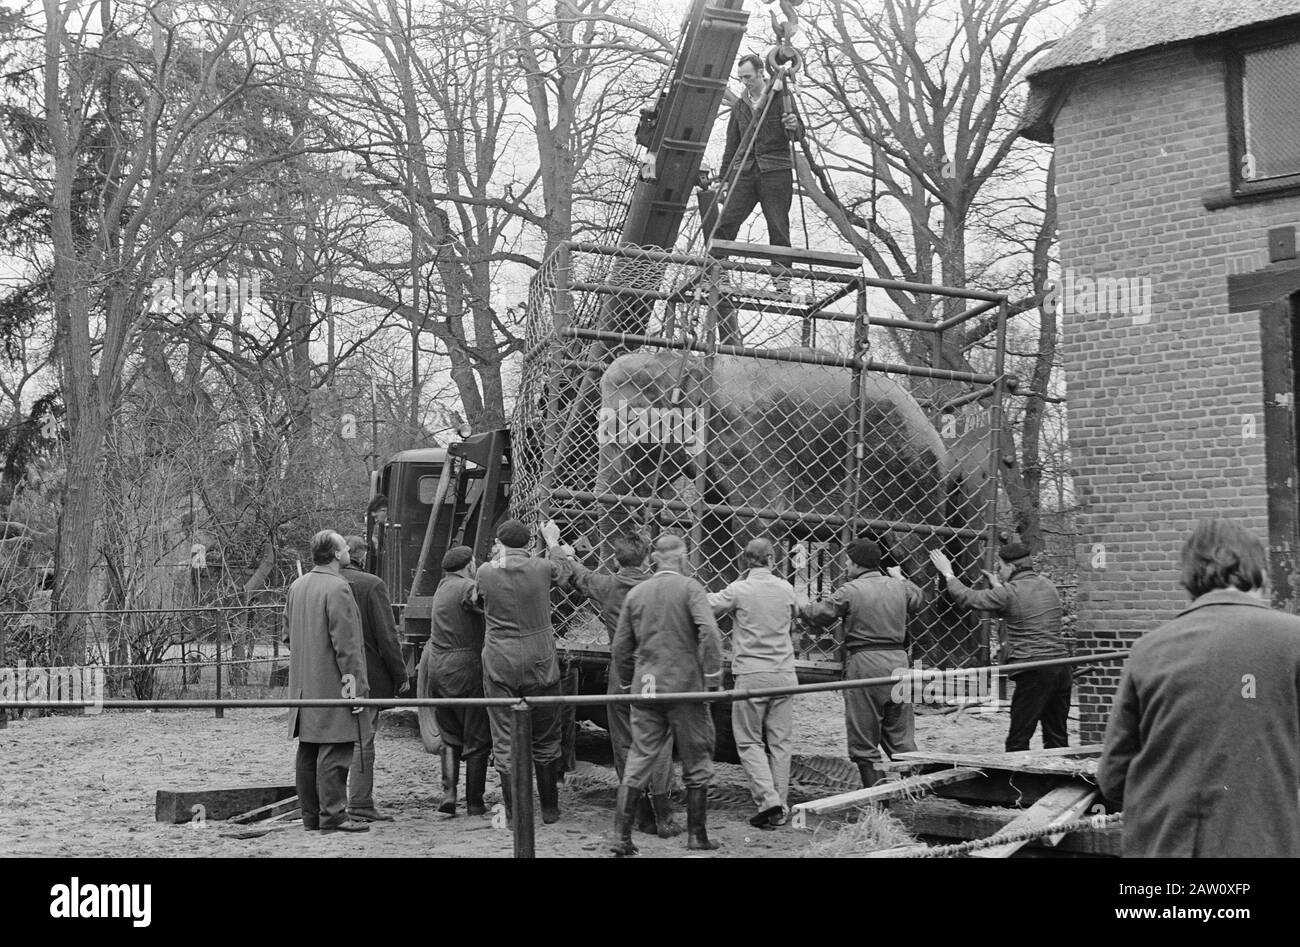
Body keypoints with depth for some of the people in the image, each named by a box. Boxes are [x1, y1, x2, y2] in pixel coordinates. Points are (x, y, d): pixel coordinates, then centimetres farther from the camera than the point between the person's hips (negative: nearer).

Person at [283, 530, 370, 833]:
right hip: (332, 686, -9)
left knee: (308, 752, 11)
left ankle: (311, 816, 16)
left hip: (303, 685, 9)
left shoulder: (296, 586, 12)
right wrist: (355, 680, -16)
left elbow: (288, 634, 19)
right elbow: (345, 641, -18)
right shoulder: (337, 588, -15)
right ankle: (332, 816, -7)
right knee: (334, 751, -6)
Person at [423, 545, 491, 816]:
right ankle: (474, 802, 6)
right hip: (466, 668, -7)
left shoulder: (442, 588, 14)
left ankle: (448, 792, 3)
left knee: (450, 738, 16)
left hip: (437, 669, 7)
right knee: (477, 740, 3)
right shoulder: (468, 588, -11)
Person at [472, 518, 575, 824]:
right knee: (545, 739, 13)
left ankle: (514, 813, 5)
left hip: (499, 664, -1)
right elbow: (567, 567, 19)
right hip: (539, 662, 1)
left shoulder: (486, 572, -3)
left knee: (504, 741, 5)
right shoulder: (542, 569, -3)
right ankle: (549, 808, 21)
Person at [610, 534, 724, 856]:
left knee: (638, 762, 7)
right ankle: (696, 835, 15)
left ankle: (621, 836, 4)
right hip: (685, 685, -4)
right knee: (696, 764, 9)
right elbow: (708, 632, -19)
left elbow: (621, 647, 11)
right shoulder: (690, 588, -5)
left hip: (646, 688, 4)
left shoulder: (636, 593, 8)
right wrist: (713, 677, -12)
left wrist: (626, 685, 22)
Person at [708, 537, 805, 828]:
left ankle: (768, 801, -9)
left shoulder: (738, 590, -8)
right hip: (784, 674, 3)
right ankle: (779, 808, 12)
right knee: (781, 742, 9)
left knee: (749, 741, 6)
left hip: (751, 675, -3)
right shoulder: (786, 589, 4)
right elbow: (805, 611, 22)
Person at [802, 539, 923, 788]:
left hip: (864, 662, -5)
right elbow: (918, 599, 27)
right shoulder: (898, 586, 6)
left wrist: (802, 606, 19)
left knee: (864, 742, 4)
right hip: (898, 660, 5)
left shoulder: (849, 591, -9)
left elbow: (820, 615, -1)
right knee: (901, 737, 14)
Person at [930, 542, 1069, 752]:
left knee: (1018, 740, -3)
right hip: (1061, 664, 7)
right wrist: (998, 586, 32)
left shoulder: (1010, 592, -8)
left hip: (1034, 670, -7)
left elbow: (968, 597, 0)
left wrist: (948, 573, 13)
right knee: (1057, 739, 12)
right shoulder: (1047, 585, 12)